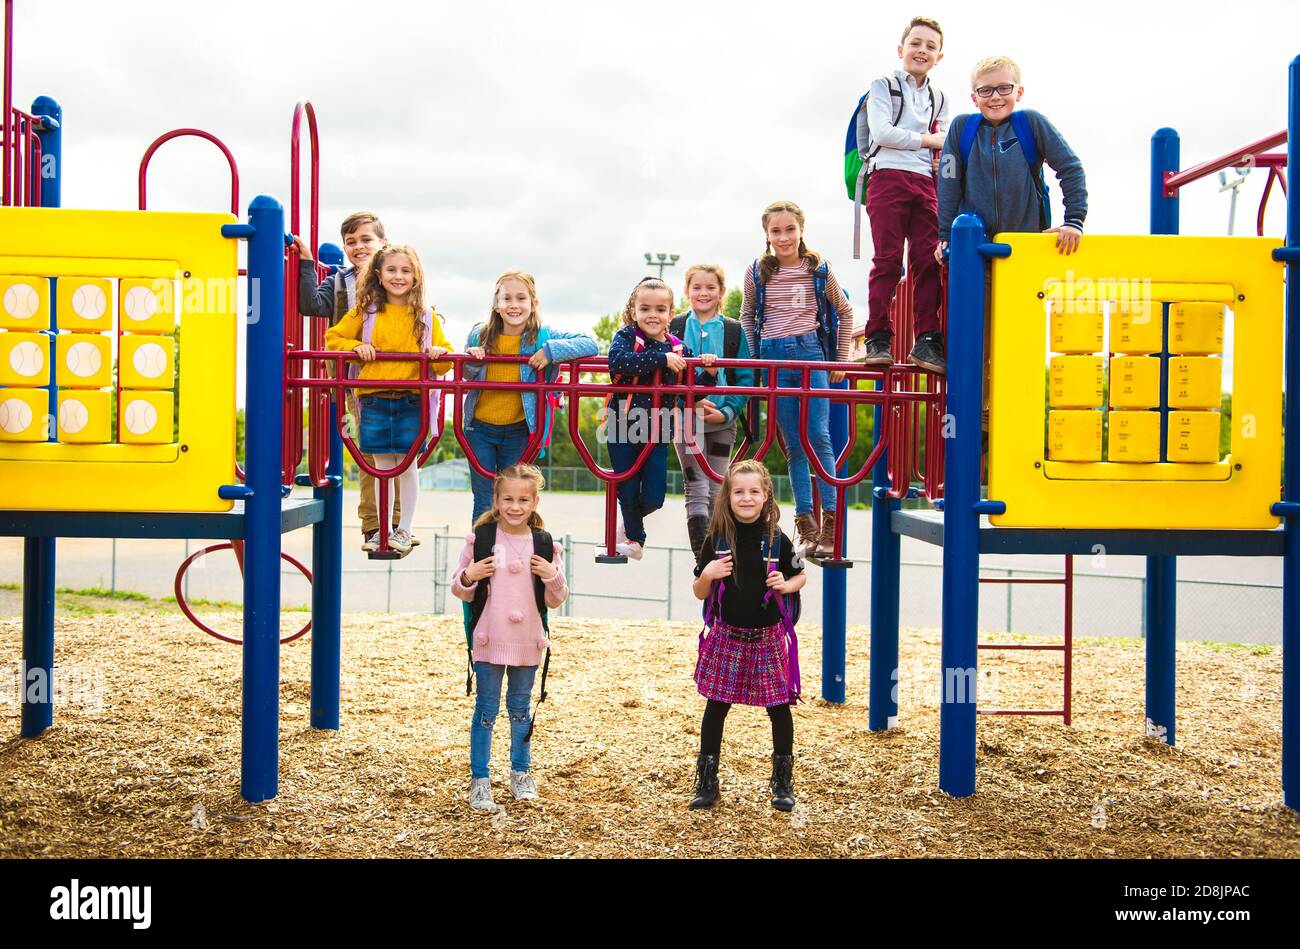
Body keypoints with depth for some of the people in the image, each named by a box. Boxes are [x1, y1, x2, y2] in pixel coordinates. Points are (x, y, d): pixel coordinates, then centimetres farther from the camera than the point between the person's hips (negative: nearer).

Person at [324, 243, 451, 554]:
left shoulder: (426, 316, 6)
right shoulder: (366, 312, 7)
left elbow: (444, 361, 6)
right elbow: (332, 337, 12)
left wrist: (439, 353, -16)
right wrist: (355, 346, -6)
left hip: (411, 400, -1)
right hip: (374, 400, 1)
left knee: (407, 464, 2)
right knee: (381, 465, 6)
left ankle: (404, 530, 14)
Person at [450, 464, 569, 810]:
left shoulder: (544, 544, 0)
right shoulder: (480, 538, -4)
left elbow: (555, 600, 6)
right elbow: (461, 590, 4)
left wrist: (553, 577, -13)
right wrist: (468, 577, -16)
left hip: (528, 641, 1)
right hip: (489, 639, -1)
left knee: (520, 709, 14)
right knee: (486, 710, 6)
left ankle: (521, 774, 29)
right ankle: (480, 780, 15)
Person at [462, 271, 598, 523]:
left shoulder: (541, 337, -9)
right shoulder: (480, 335, -4)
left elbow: (590, 344, -16)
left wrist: (550, 351, -27)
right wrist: (471, 359, -11)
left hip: (517, 431, -1)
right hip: (480, 428, 1)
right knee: (483, 505, 6)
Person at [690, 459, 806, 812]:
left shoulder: (776, 540, -5)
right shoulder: (716, 541, -3)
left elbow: (800, 575, 10)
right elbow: (699, 593, 4)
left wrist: (786, 585, -11)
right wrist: (708, 575, -16)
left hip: (769, 637, -1)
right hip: (726, 636, 1)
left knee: (778, 707, 6)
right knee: (716, 706, 7)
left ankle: (783, 782, 23)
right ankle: (706, 782, 18)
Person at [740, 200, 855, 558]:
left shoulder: (819, 269, 3)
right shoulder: (757, 272, 5)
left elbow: (844, 313, 14)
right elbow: (747, 317, 20)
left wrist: (842, 359, 11)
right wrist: (753, 357, 11)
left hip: (811, 353, -1)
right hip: (774, 358, 1)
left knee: (818, 436, -12)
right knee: (793, 443, 3)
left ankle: (830, 519, -9)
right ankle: (806, 523, 7)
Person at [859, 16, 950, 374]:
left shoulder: (939, 99, 23)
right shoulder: (884, 86, 8)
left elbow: (944, 146, 22)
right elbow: (881, 132, -7)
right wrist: (926, 139, -2)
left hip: (925, 183, 4)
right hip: (888, 176, -4)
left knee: (928, 260, -5)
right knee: (888, 260, -10)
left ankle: (927, 341, -5)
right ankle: (877, 339, -9)